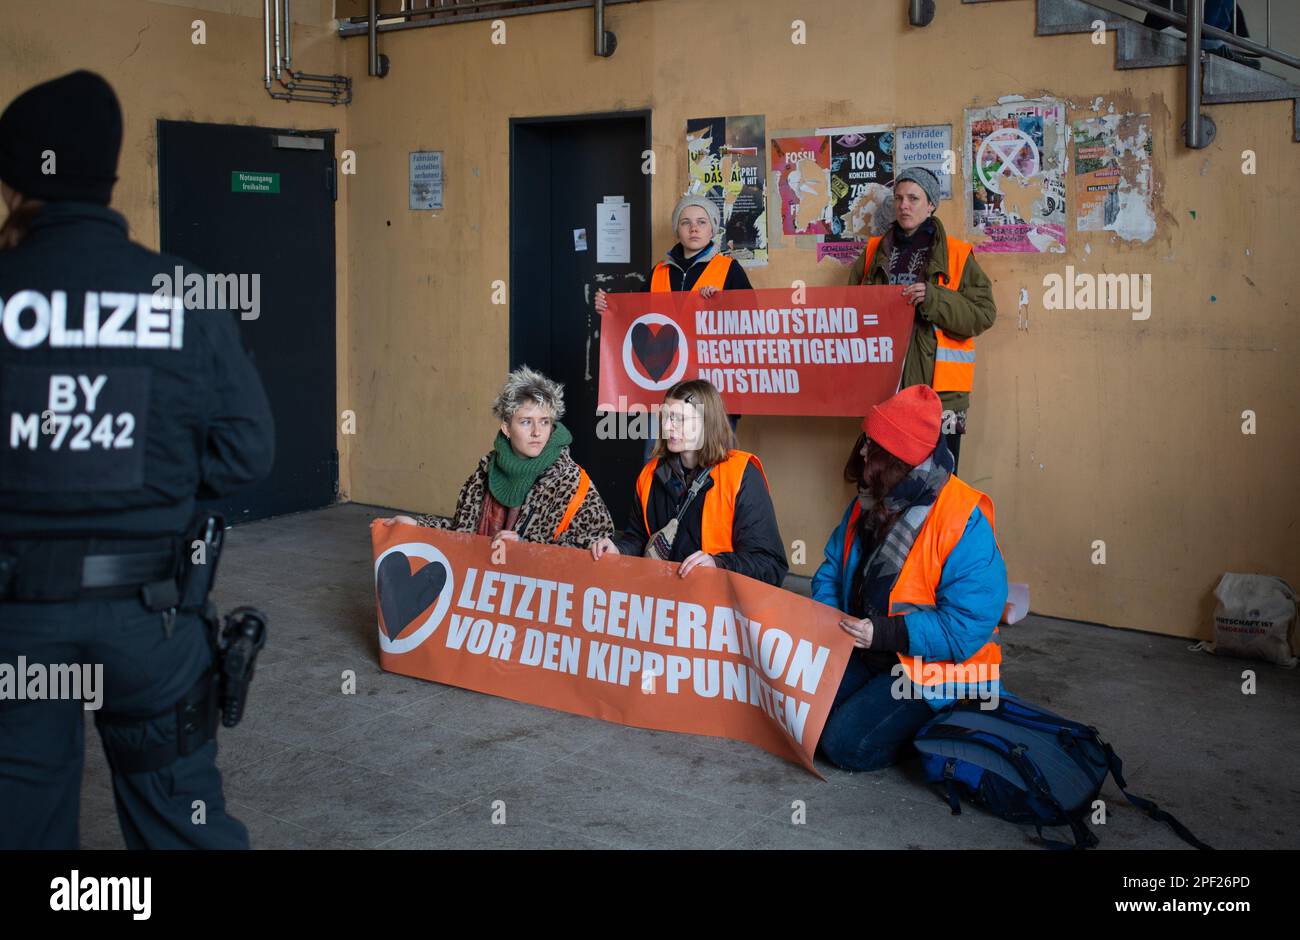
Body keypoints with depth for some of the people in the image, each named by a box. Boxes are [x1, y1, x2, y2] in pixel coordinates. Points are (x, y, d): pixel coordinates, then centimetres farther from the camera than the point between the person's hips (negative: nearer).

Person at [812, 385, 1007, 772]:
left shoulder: (965, 523, -23)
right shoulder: (869, 503, 3)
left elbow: (969, 625, -25)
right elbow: (833, 569, 12)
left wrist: (886, 634, -30)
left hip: (932, 668, -7)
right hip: (865, 653, 8)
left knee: (847, 744, -20)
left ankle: (932, 725, 6)